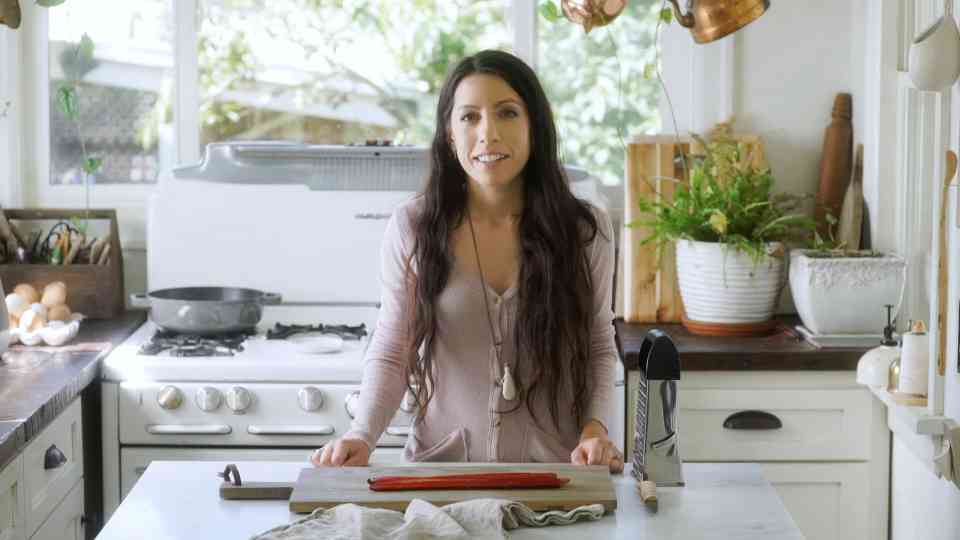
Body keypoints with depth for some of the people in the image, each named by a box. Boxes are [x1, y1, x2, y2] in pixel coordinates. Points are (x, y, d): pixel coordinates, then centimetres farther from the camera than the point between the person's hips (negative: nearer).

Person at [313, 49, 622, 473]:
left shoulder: (585, 230, 3)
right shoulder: (411, 228, 2)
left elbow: (598, 348, 13)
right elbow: (390, 353, 7)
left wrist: (595, 426, -5)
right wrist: (361, 437, -8)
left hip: (553, 470, 0)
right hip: (440, 471, 0)